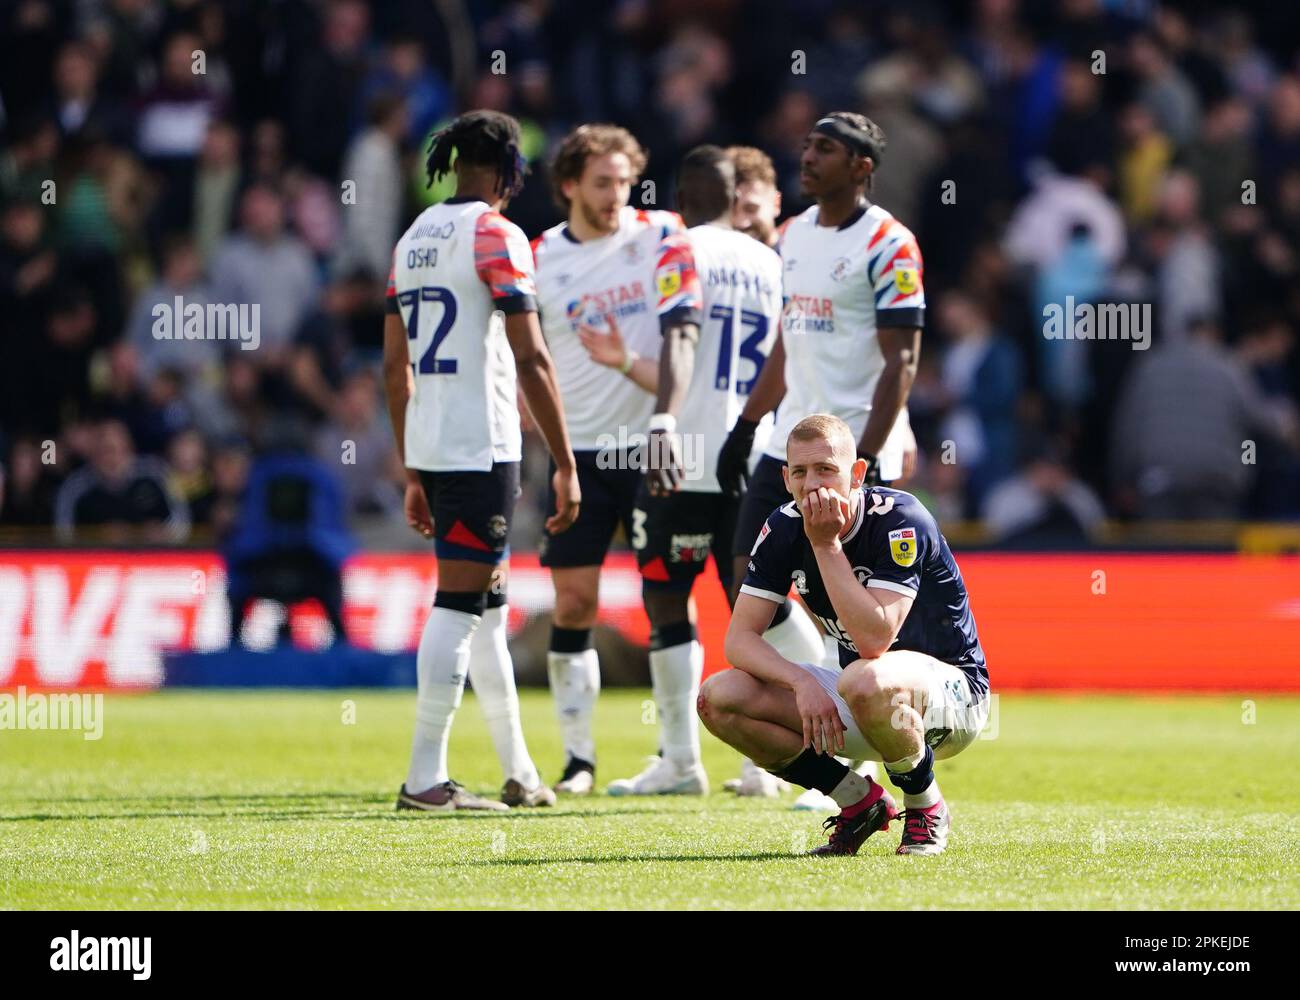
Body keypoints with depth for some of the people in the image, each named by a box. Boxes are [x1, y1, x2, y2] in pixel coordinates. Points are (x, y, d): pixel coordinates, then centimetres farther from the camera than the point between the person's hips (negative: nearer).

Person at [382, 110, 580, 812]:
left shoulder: (413, 238, 15)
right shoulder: (495, 235, -9)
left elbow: (395, 367, 18)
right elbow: (531, 360, -14)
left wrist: (413, 473, 23)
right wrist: (565, 465, -11)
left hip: (429, 448, 8)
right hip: (482, 448, -8)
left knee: (486, 601, 15)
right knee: (459, 604, -7)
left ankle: (519, 773, 22)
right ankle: (425, 777, -9)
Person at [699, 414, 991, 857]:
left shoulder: (900, 521, -23)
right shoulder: (784, 529, -5)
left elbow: (874, 639, -33)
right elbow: (740, 637, -8)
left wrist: (826, 543, -31)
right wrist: (803, 682, -27)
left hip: (953, 691, -6)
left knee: (867, 680, -41)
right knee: (720, 698, -13)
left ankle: (926, 809, -11)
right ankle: (861, 803, 2)